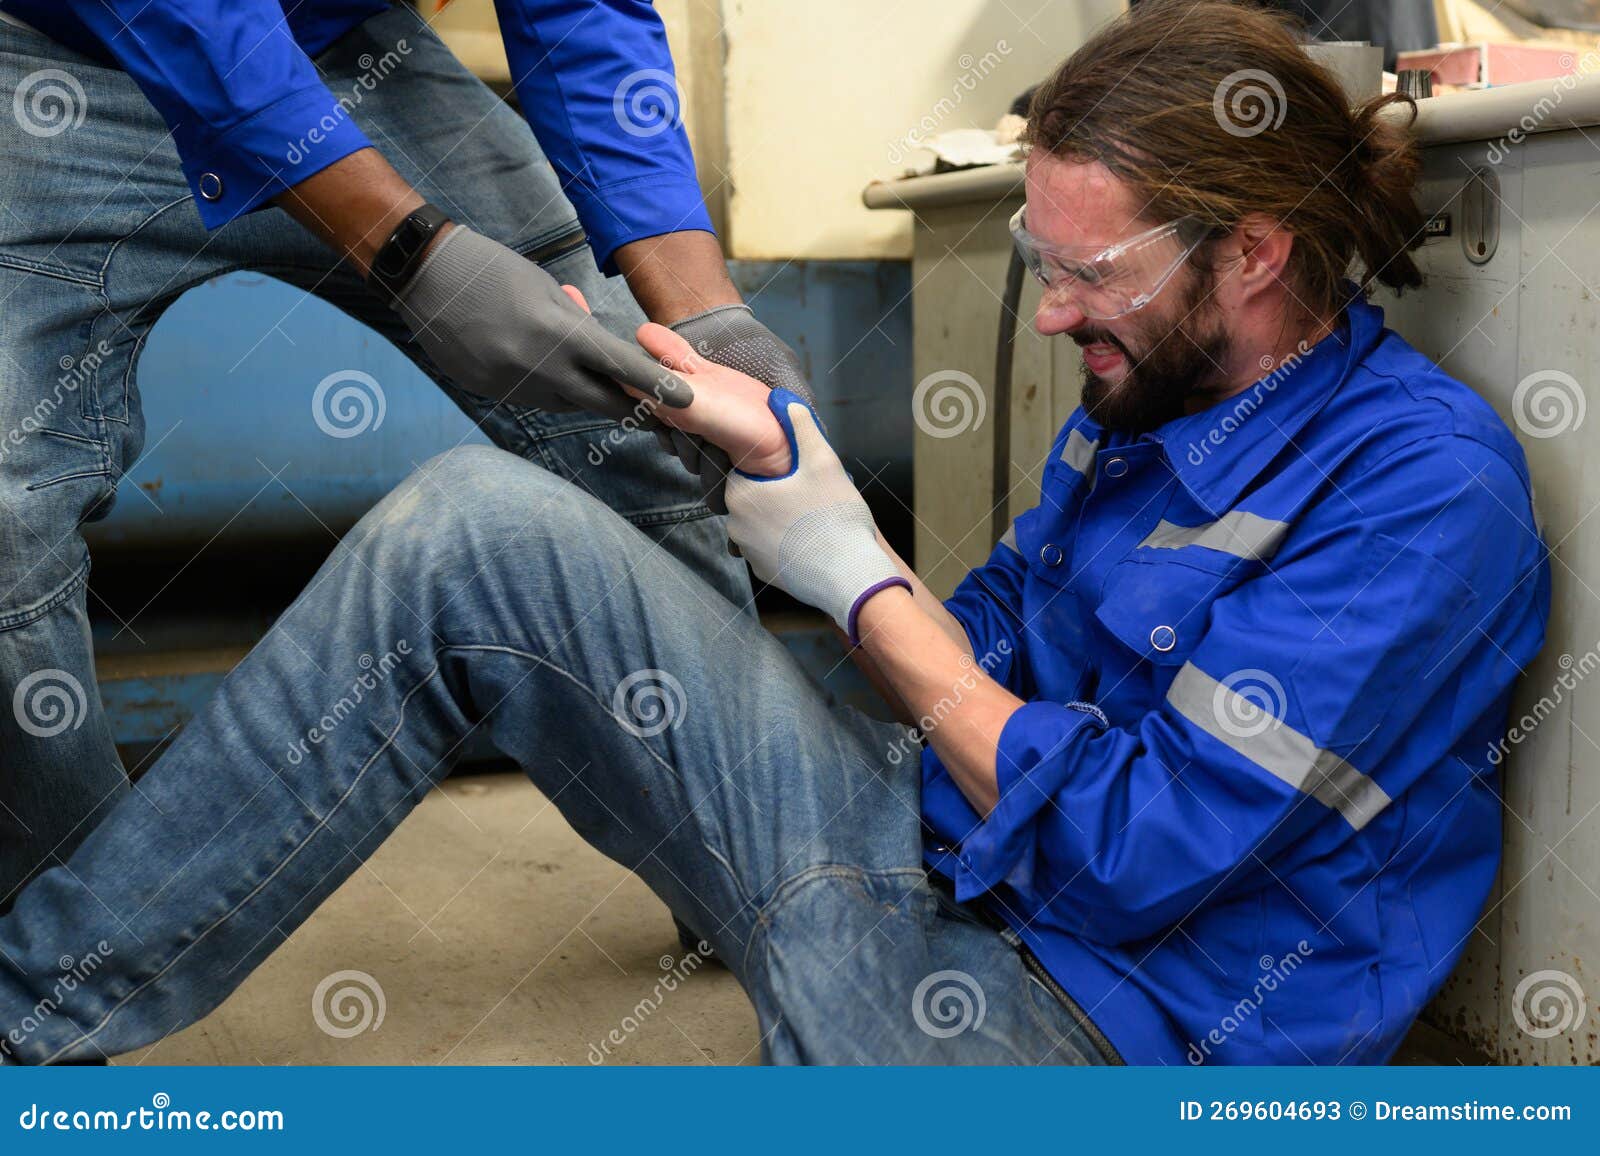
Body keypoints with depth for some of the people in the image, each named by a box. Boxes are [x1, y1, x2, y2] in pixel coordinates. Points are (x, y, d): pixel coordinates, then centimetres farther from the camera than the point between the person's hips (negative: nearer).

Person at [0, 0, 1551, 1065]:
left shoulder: (1424, 491, -16)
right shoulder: (1145, 393, 11)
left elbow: (1133, 855, -21)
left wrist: (856, 577, -10)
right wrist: (796, 468, 1)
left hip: (1079, 1011, -7)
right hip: (924, 835, 8)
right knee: (478, 530, -6)